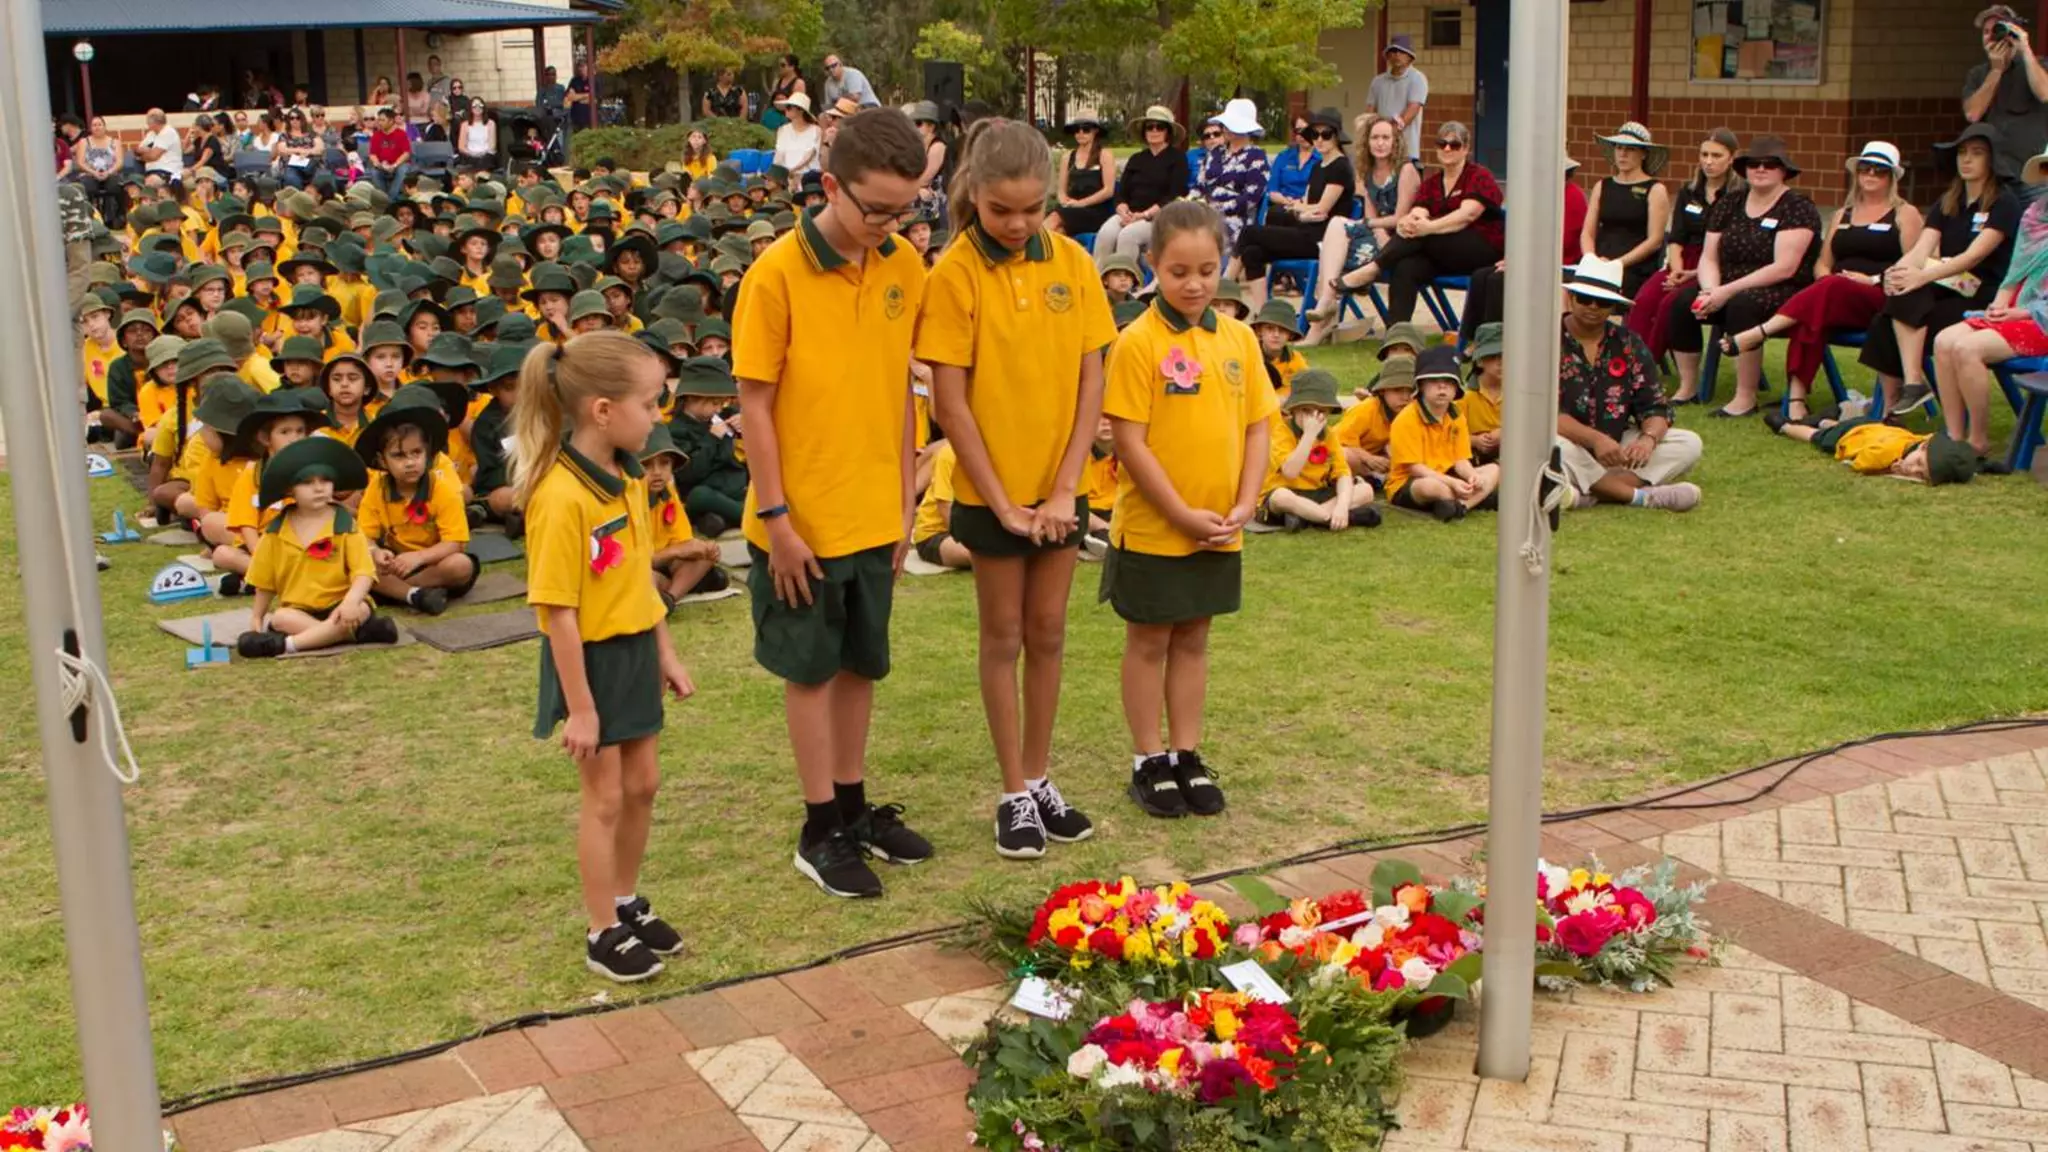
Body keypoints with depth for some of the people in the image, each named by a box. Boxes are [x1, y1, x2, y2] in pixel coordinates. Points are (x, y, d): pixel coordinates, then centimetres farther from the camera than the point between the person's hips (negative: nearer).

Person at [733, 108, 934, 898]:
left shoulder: (904, 269, 0)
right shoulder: (777, 275, -16)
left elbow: (901, 389, 8)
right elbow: (754, 405, -13)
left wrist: (905, 499, 8)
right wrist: (774, 518, -13)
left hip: (874, 516, 5)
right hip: (803, 520, -5)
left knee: (862, 661, 16)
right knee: (811, 668, 7)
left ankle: (854, 806, 31)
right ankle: (820, 830, 18)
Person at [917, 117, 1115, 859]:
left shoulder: (1072, 262, -1)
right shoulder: (956, 273, -12)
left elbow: (1091, 379, 0)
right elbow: (950, 402, -12)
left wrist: (1065, 487, -7)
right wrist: (1002, 500, -13)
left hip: (1059, 489, 3)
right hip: (991, 491, -3)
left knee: (1048, 633, 12)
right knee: (1004, 636, 7)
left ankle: (1040, 779, 25)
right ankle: (1015, 793, 17)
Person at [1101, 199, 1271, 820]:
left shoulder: (1238, 339, 2)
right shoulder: (1137, 342, -13)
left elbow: (1258, 426, 6)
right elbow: (1130, 442, -15)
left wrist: (1244, 505, -5)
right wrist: (1182, 514, -16)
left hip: (1220, 531, 4)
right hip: (1151, 528, -4)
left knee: (1193, 639, 15)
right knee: (1149, 641, 9)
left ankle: (1186, 755, 26)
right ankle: (1148, 762, 20)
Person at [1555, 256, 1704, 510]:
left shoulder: (1629, 344, 8)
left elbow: (1655, 407, 4)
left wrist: (1648, 438, -20)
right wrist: (1595, 439, -30)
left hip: (1618, 447, 5)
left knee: (1689, 444, -12)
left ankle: (1590, 493, -27)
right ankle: (1638, 495, -22)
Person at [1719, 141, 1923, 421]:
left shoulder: (1905, 214, 11)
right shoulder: (1843, 215, 26)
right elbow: (1822, 263, 21)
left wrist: (1874, 280, -14)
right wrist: (1826, 278, -2)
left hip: (1881, 301, -4)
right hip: (1834, 299, 4)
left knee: (1831, 291, -38)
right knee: (1809, 316, -33)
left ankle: (1755, 335, -45)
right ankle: (1796, 402, -43)